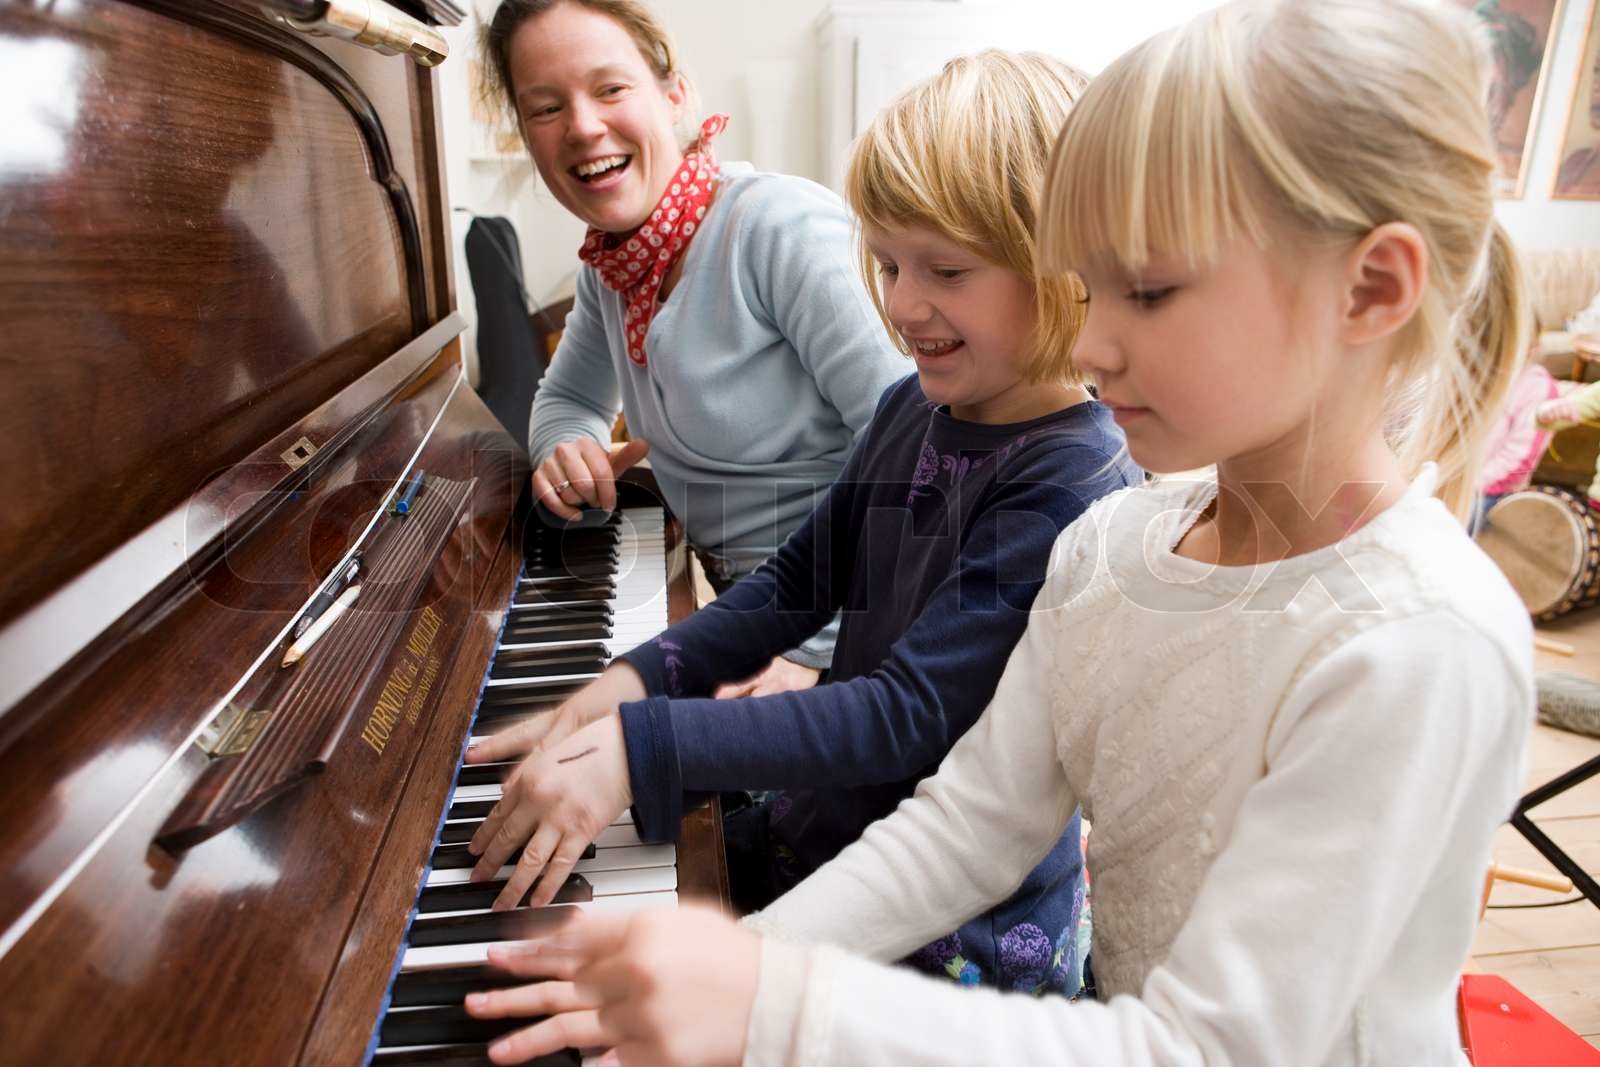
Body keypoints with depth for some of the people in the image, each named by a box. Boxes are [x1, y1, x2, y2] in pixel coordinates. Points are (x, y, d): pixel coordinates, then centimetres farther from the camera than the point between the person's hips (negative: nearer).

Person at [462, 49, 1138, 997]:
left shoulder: (1077, 484, -24)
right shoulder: (909, 411, -1)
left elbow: (911, 711, -29)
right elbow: (803, 578, 5)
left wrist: (641, 748, -34)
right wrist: (639, 678, -8)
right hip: (830, 829, 6)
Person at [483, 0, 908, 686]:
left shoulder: (783, 226, -20)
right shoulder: (610, 261, 4)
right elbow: (568, 397, 20)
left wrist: (812, 649, -28)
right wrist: (565, 452, -4)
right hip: (743, 603, 7)